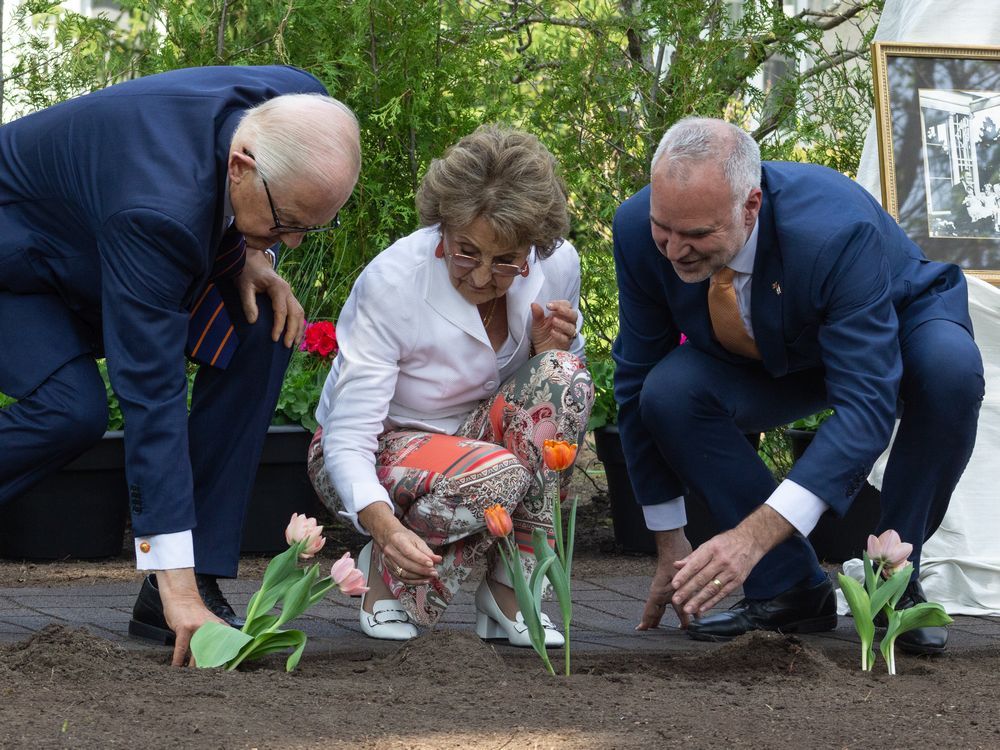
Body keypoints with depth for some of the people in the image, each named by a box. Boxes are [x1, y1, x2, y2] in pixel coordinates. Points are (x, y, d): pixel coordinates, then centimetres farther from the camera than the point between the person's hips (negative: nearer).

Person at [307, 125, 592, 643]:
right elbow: (348, 439, -29)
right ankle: (388, 571, -6)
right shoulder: (390, 283, -27)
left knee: (564, 374, -26)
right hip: (373, 451, -5)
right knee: (495, 477, -37)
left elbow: (559, 394, 7)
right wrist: (385, 525, -49)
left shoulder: (557, 266, -14)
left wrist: (550, 347, -18)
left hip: (475, 435, 5)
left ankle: (508, 592, -18)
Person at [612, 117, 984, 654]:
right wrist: (670, 549, -13)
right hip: (768, 361, 3)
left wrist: (754, 535, -52)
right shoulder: (639, 229, -27)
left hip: (898, 324, -3)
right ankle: (788, 590, -12)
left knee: (950, 368, -37)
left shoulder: (839, 230, -41)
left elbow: (866, 404, -43)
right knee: (668, 392, -27)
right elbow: (637, 382, -15)